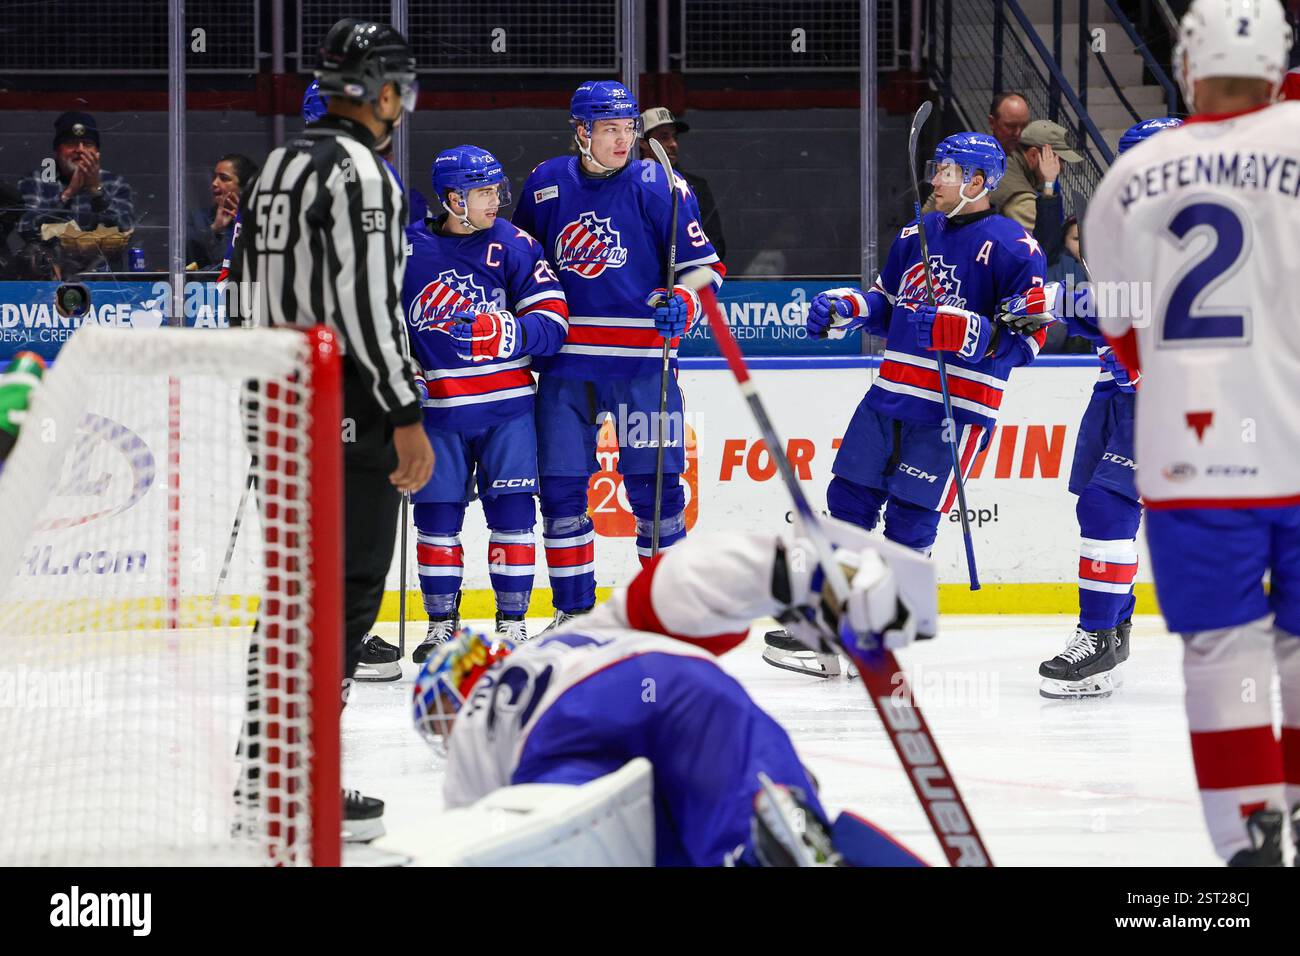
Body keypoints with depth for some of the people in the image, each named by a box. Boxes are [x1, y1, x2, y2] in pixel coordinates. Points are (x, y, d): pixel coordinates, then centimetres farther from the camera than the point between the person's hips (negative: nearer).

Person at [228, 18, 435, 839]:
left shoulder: (281, 166, 16)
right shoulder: (359, 171, -14)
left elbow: (251, 291, 20)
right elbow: (367, 302, -21)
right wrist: (407, 415, -19)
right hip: (348, 412, -10)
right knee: (350, 587, -6)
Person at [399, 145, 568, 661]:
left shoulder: (513, 245, -4)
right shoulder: (409, 247, 1)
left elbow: (552, 324, -12)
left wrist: (498, 332, -26)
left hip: (506, 406, -1)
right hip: (438, 408, 2)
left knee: (511, 512, -2)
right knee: (436, 515, 4)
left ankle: (512, 623, 8)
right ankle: (441, 624, 16)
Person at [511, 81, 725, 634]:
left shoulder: (660, 187, -3)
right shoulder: (545, 185, 6)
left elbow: (702, 263, 0)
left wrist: (681, 303, -19)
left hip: (641, 362, -3)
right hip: (565, 360, 3)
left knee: (653, 483, -2)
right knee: (560, 484, 3)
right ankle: (573, 608, 14)